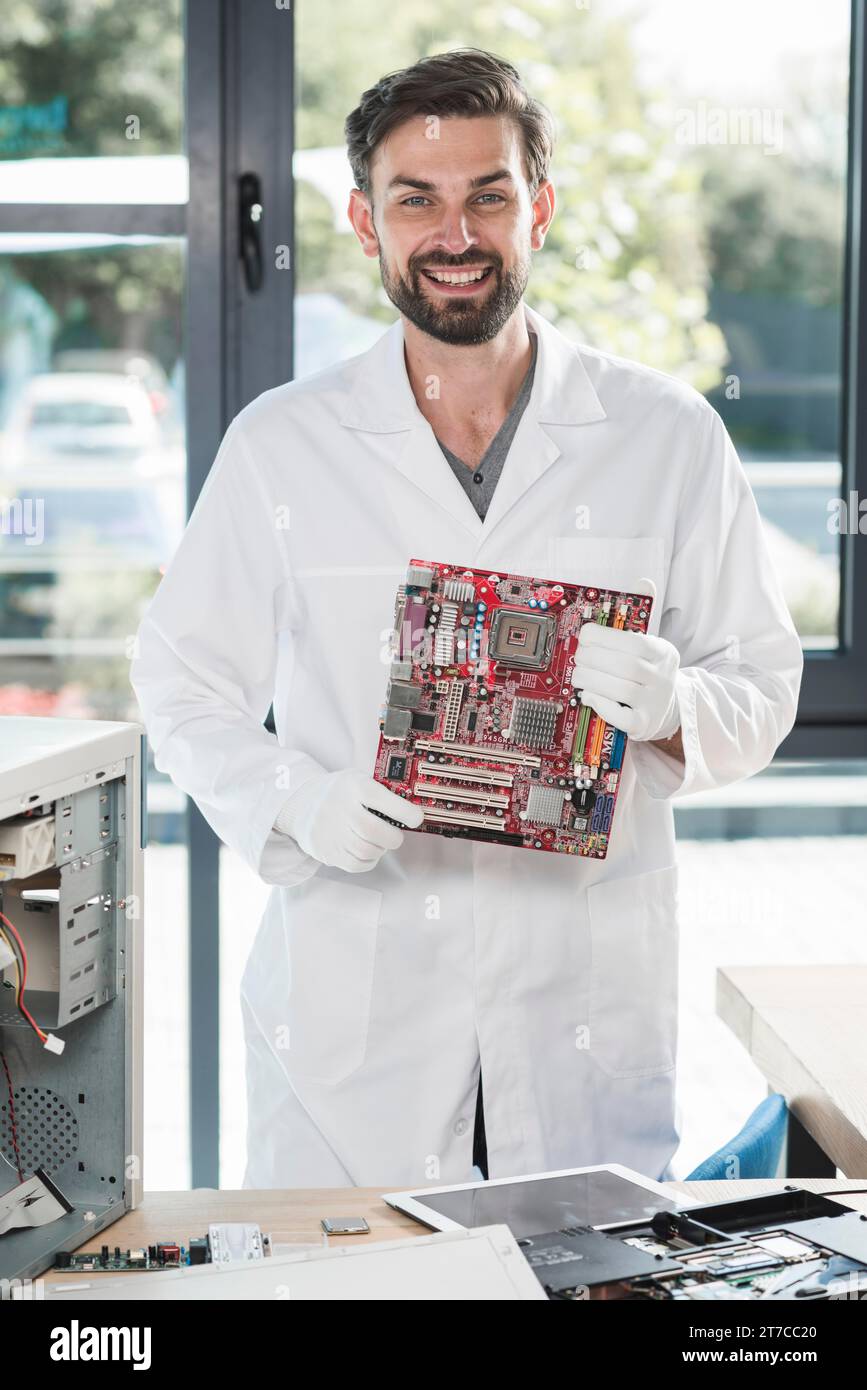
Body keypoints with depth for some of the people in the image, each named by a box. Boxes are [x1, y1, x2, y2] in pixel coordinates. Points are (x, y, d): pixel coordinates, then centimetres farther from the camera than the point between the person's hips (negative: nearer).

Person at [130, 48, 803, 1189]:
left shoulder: (668, 438, 4)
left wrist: (672, 708, -14)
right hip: (348, 1000, 0)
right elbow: (184, 679, 8)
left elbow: (764, 683, 8)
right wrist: (294, 807, -10)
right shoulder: (281, 444, 4)